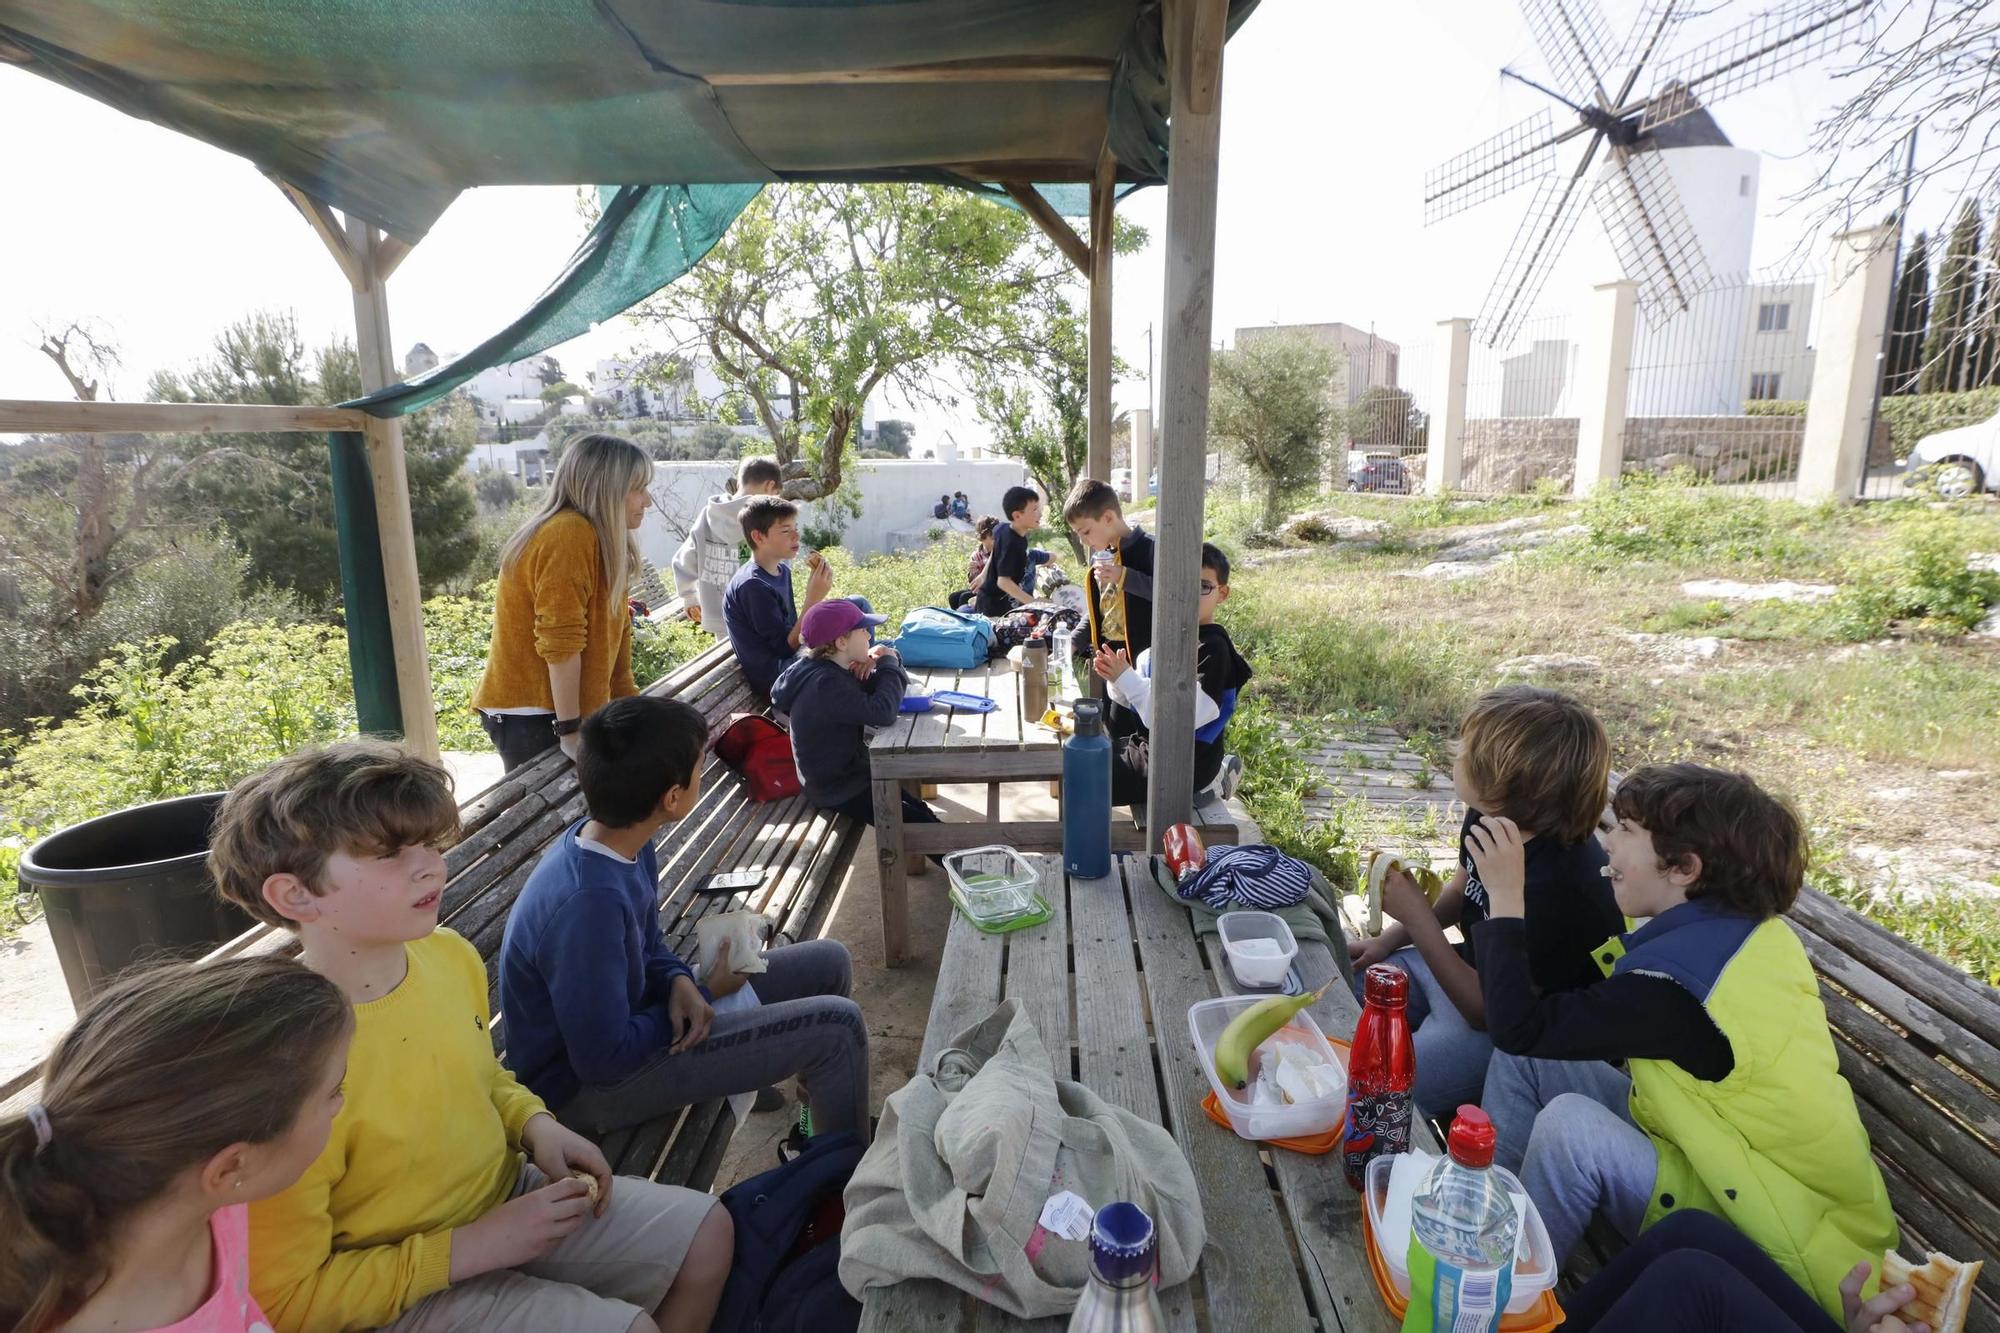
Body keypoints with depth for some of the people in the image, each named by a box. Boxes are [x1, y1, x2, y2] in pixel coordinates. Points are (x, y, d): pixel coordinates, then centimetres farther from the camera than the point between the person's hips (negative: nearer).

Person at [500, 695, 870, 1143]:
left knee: (828, 961, 8)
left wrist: (679, 982, -12)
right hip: (586, 1084, -9)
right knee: (837, 1027, -17)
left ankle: (819, 1106, 33)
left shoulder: (624, 845, -6)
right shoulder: (589, 901, -35)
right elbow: (604, 1060, -27)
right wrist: (705, 993, -14)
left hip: (619, 1014, 9)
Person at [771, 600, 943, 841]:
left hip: (848, 773, 10)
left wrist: (878, 667, -14)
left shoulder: (833, 671, 3)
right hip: (837, 790, -10)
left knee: (922, 812, 10)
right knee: (919, 826, -8)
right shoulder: (826, 684, -28)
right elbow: (881, 712, -39)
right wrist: (888, 666, -23)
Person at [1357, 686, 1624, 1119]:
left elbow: (1488, 1010, -25)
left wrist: (1416, 917, -28)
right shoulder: (1489, 819, -12)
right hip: (1471, 968, 8)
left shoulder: (1559, 887, -36)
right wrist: (1391, 939, 5)